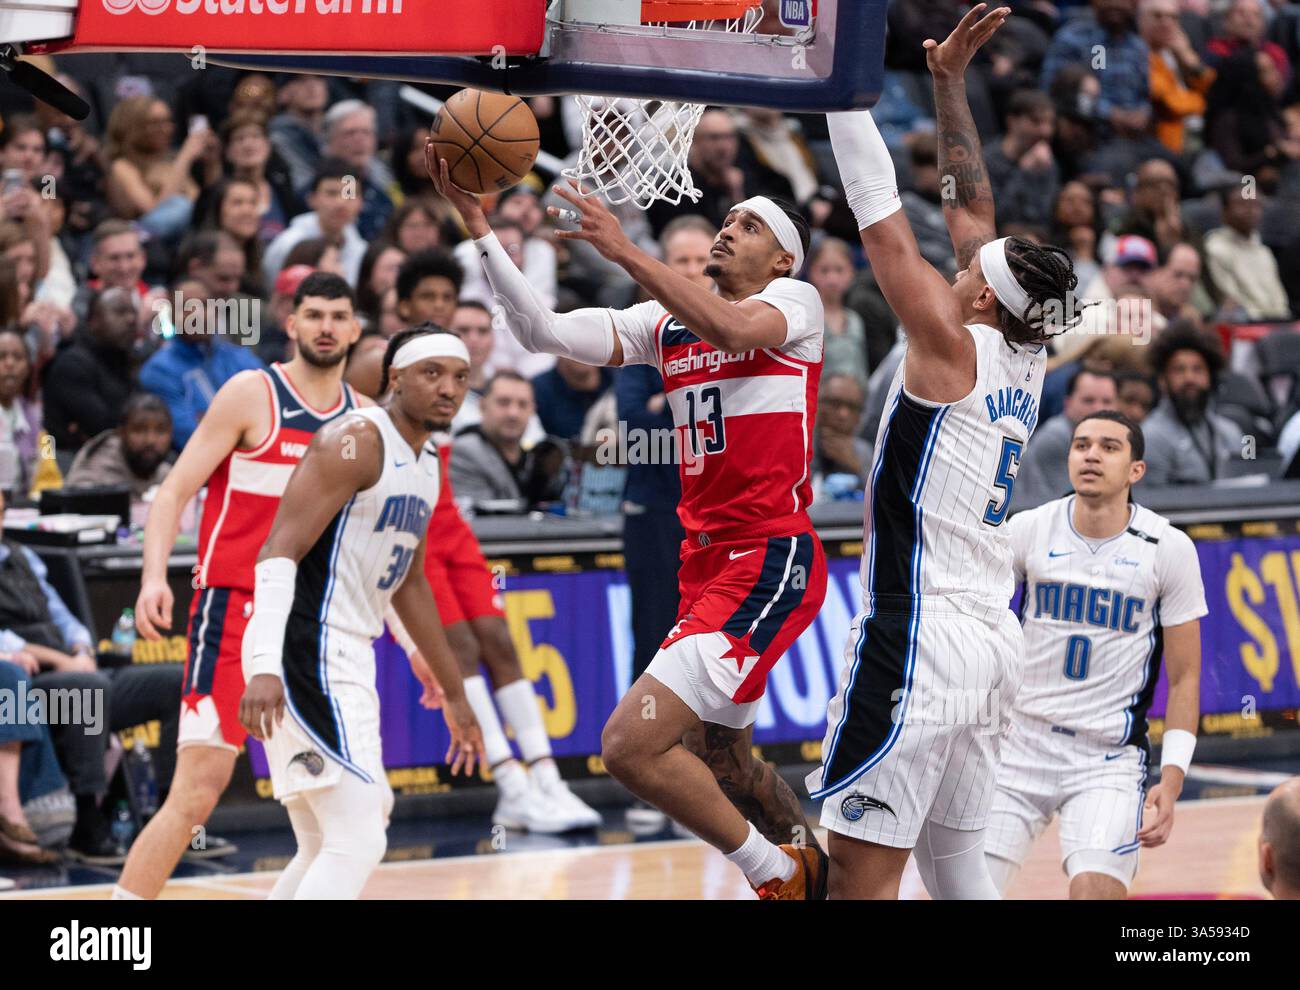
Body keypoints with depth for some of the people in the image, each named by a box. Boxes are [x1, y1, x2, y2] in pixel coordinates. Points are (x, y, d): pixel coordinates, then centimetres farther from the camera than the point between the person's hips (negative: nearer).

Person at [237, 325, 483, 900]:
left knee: (327, 849, 16)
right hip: (305, 654, -10)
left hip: (345, 659, 10)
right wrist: (266, 668, -32)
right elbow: (280, 552, -21)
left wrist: (454, 694, 33)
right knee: (359, 842, -16)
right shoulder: (357, 441, -13)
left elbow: (409, 584, 29)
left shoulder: (424, 464, 16)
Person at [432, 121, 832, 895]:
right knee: (721, 762, 23)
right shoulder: (665, 323, 15)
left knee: (632, 743, -19)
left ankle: (776, 871, -2)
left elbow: (737, 328, -27)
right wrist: (476, 221, -5)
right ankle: (813, 875, 46)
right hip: (707, 563, 9)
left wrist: (626, 252, -29)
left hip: (772, 565, -9)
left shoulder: (796, 300, -3)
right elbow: (542, 330, 4)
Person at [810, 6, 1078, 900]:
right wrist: (949, 82, 21)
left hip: (920, 635, -9)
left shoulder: (952, 348, -10)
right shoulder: (1025, 358, 10)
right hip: (991, 636, 9)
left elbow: (880, 214, -10)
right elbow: (971, 208, 19)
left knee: (862, 870, -11)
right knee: (957, 856, 15)